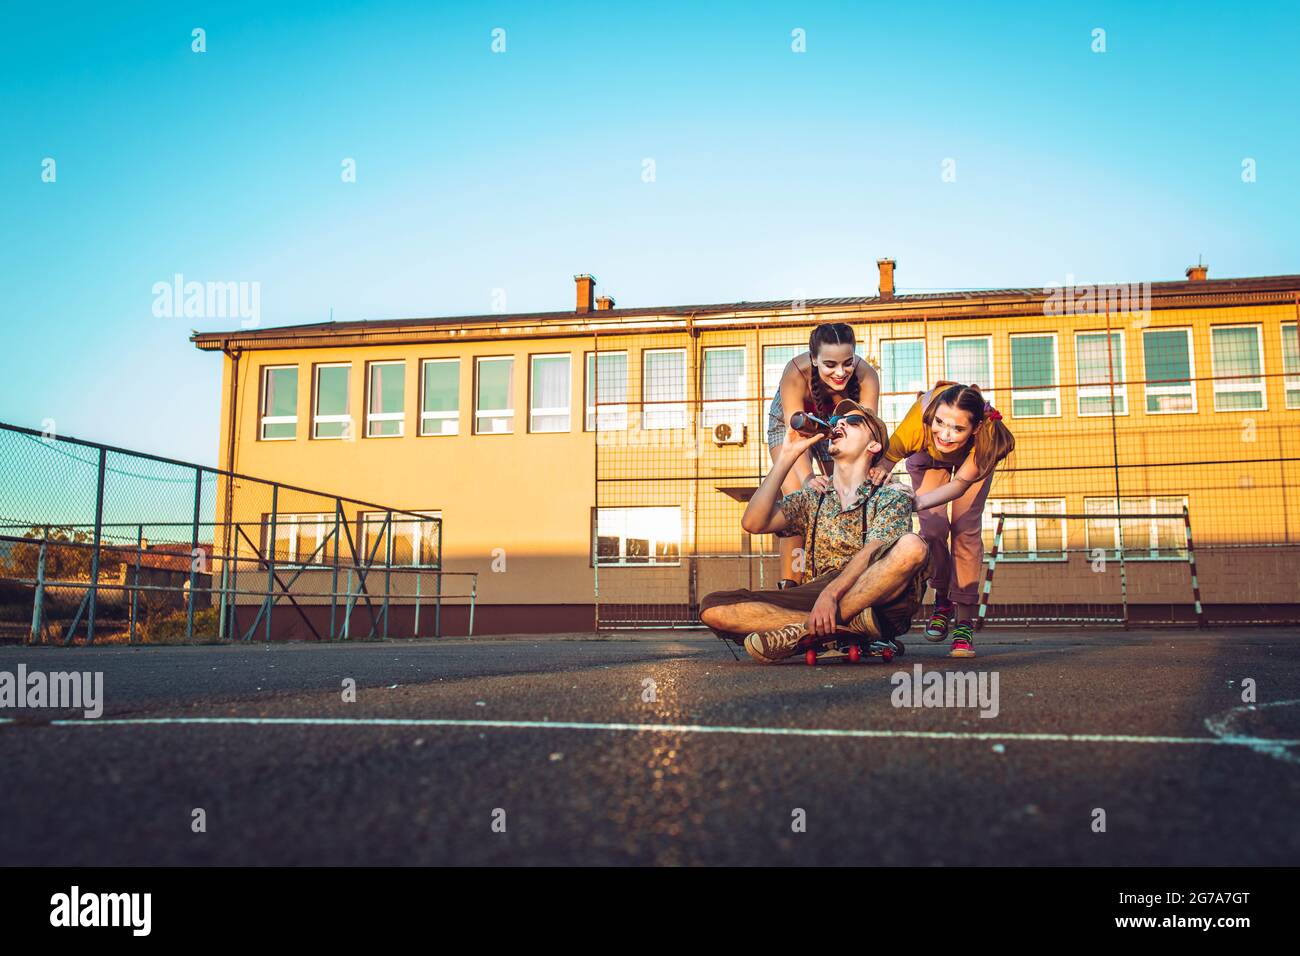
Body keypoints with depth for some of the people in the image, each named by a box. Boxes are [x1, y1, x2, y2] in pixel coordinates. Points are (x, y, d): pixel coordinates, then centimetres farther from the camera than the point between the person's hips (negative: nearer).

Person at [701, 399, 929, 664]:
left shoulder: (892, 497, 12)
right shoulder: (809, 499, 22)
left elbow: (873, 553, -8)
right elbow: (753, 523, 4)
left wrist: (831, 592, -26)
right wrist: (787, 455, 7)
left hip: (874, 599, -2)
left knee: (911, 546, -33)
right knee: (713, 607, -17)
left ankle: (808, 630, -30)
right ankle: (848, 624, -27)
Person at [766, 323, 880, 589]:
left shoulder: (866, 376, -35)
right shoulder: (795, 373, -39)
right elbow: (795, 435, -44)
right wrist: (807, 480, -62)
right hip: (789, 423, -2)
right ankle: (788, 584, -13)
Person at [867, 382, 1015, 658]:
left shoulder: (987, 434, -43)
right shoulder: (918, 421, -44)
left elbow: (961, 483, -44)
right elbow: (885, 459, -40)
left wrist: (916, 502, -59)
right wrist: (878, 473, -64)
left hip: (972, 456, 0)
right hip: (928, 455, 1)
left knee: (966, 529, -12)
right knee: (932, 527, -11)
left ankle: (964, 621, -6)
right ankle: (942, 600, 14)